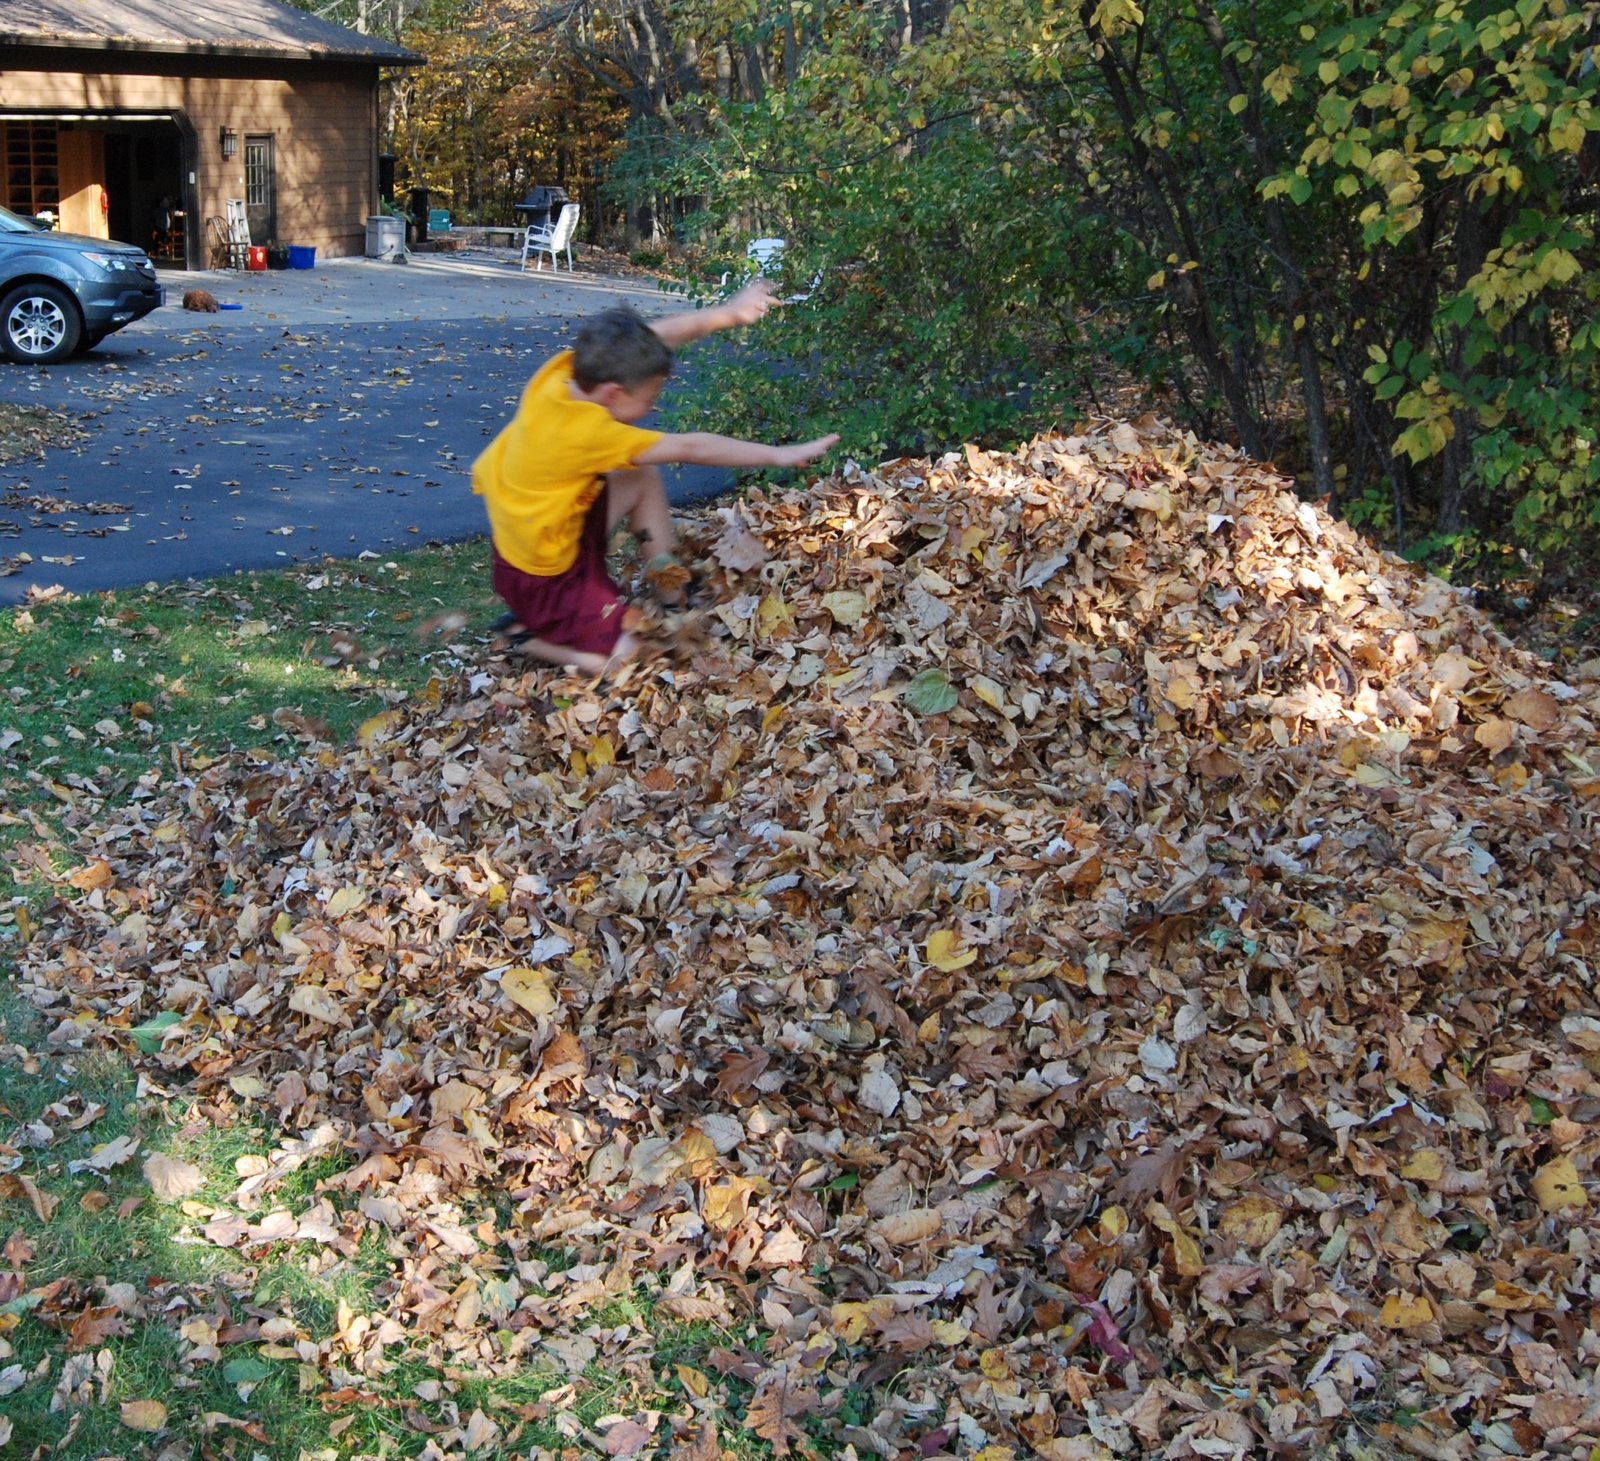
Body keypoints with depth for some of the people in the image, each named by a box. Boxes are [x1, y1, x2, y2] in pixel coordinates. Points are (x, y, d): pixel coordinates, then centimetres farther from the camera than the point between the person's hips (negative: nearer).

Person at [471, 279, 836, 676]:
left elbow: (656, 336, -7)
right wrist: (778, 455, -22)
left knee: (643, 475, 10)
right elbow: (690, 449, -28)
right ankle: (528, 634, 4)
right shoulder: (588, 432, -33)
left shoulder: (565, 370, -14)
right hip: (543, 574, -9)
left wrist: (726, 313, -12)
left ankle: (670, 594, 16)